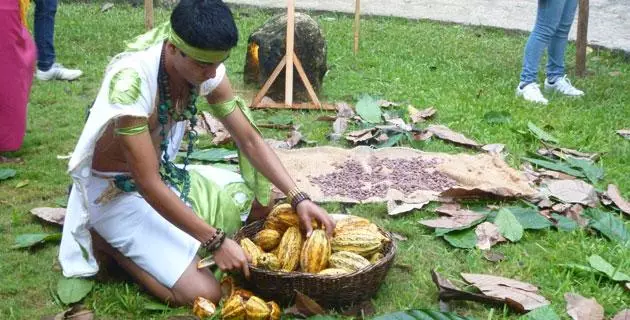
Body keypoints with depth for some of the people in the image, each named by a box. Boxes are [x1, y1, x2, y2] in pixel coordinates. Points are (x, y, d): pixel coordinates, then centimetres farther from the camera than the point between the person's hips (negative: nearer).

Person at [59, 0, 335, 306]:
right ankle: (106, 236, 2)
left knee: (263, 202, 10)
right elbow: (148, 185, -30)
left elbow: (250, 139, -4)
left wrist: (298, 199, -14)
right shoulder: (130, 81, -33)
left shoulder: (205, 66, -12)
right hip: (117, 190, -8)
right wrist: (216, 241, -28)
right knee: (202, 293, -20)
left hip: (165, 174, 8)